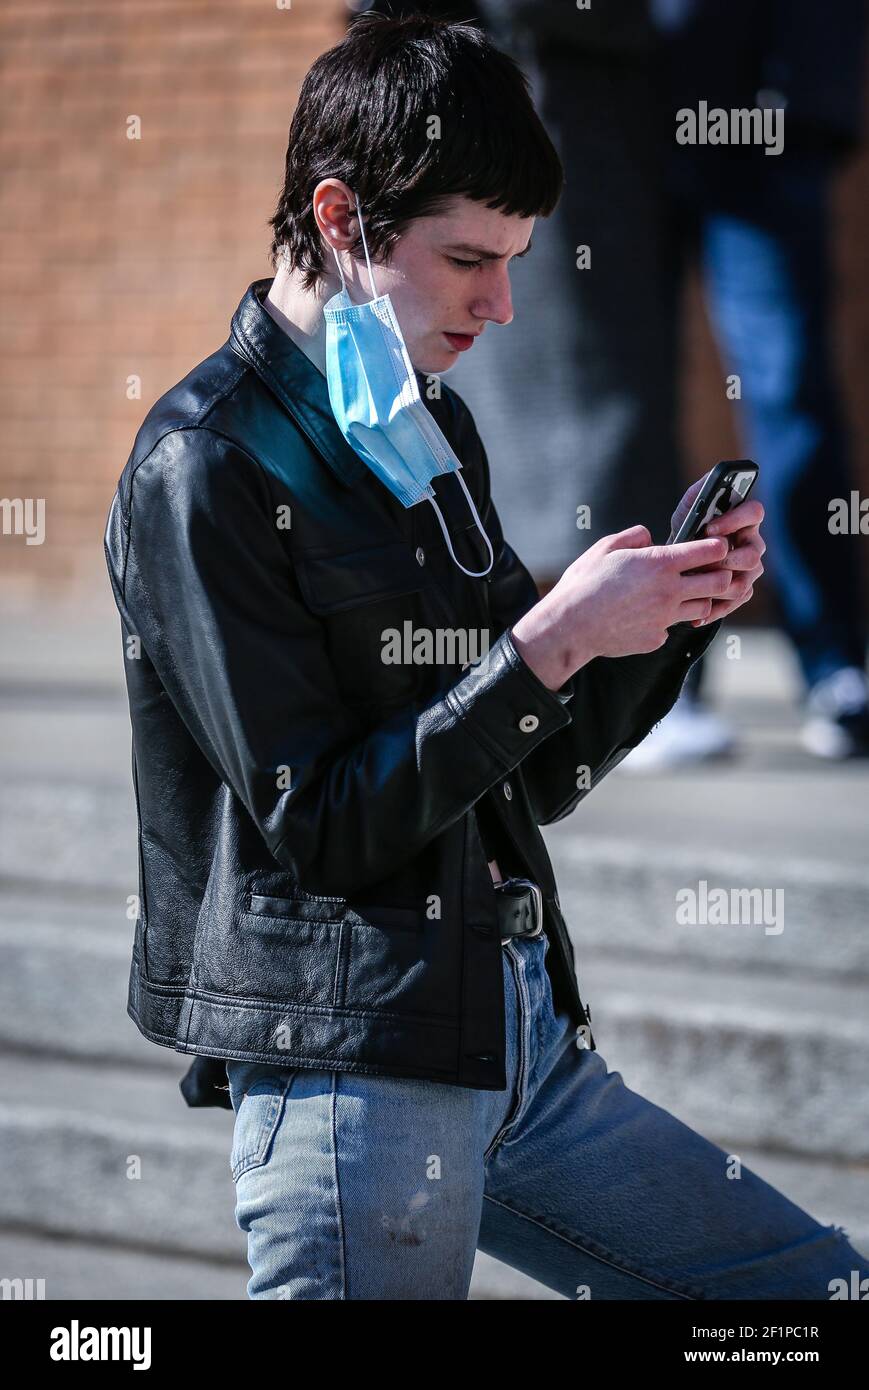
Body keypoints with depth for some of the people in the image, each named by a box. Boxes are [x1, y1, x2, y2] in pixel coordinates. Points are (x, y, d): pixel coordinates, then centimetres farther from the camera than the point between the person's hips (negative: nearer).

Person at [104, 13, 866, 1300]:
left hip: (524, 1047, 8)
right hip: (346, 1064, -8)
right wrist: (550, 642, -18)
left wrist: (674, 603, 4)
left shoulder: (433, 433, 15)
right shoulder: (206, 467, -11)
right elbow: (313, 826, -16)